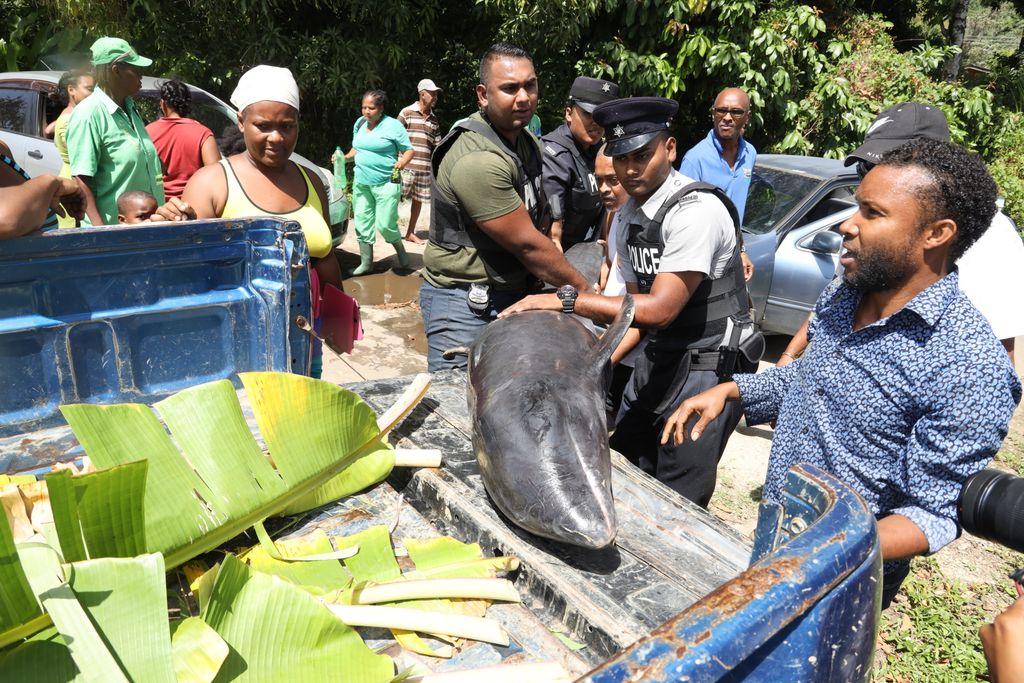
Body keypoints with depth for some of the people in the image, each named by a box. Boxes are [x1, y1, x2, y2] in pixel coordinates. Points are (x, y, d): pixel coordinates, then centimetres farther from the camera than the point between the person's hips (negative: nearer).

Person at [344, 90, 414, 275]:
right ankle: (366, 263, 17)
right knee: (362, 223, 6)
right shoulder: (359, 123, 11)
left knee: (385, 225, -10)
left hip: (386, 183, -6)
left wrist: (402, 162, -25)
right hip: (361, 182, 6)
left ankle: (400, 249, 20)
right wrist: (345, 157, 6)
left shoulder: (393, 125, -7)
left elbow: (409, 150, -4)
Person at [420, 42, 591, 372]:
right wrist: (582, 287, -9)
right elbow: (527, 244, -20)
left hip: (514, 291, 8)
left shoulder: (527, 141, 7)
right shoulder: (478, 160, -23)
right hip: (466, 305, -8)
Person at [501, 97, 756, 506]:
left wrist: (565, 301, -23)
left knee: (677, 502, -1)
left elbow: (659, 309, -25)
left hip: (707, 368, -8)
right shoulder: (627, 218, 7)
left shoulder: (696, 210, -20)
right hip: (657, 357, 8)